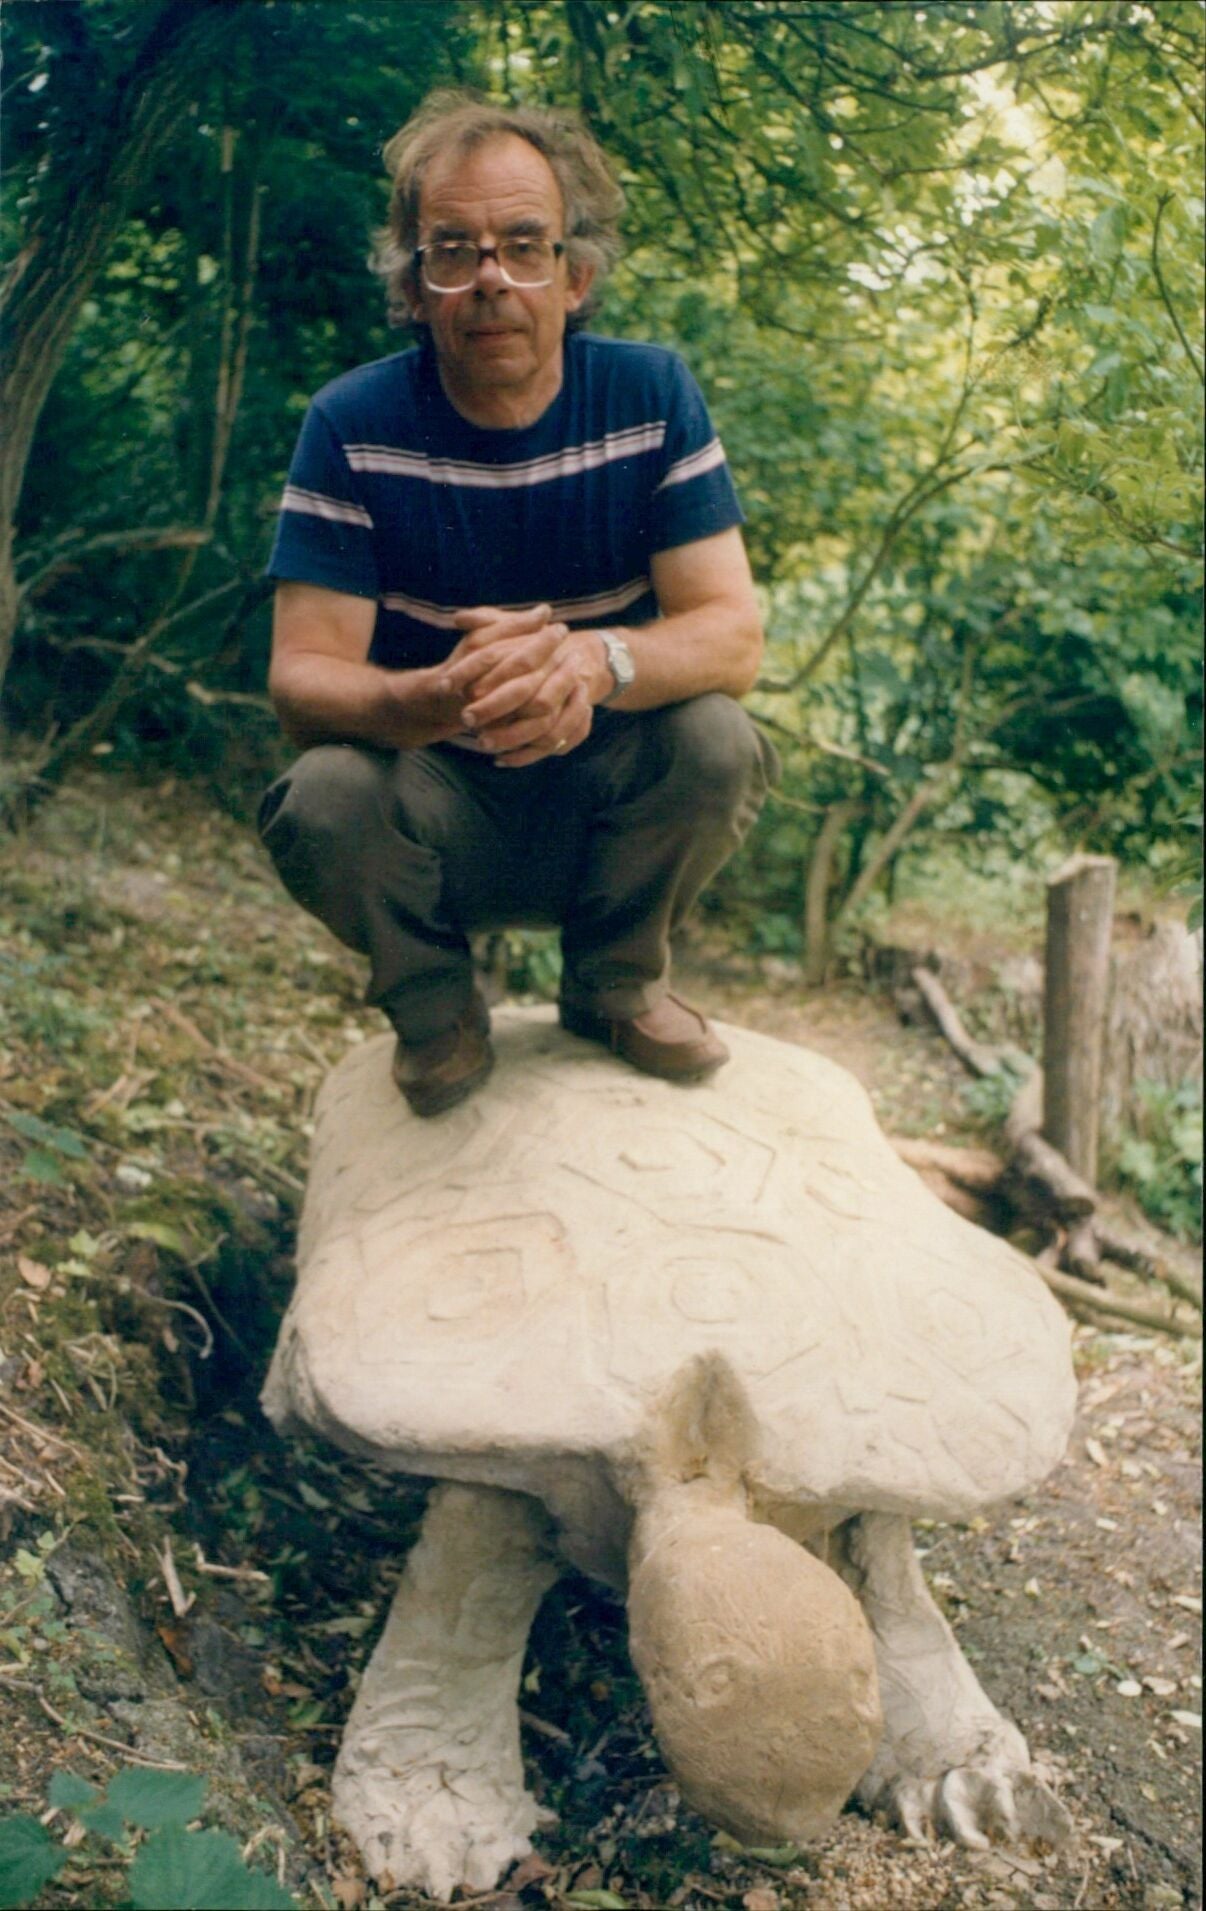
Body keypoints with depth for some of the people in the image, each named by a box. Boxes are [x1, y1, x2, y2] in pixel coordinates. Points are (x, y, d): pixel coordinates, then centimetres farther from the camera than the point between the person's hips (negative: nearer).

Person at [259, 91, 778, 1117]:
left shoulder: (652, 395, -8)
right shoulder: (353, 425, -11)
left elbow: (733, 635, -16)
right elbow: (301, 677, -18)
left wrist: (596, 661, -39)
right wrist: (435, 699, -41)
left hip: (611, 801, 2)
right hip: (439, 816, -1)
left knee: (719, 742, -28)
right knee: (325, 800, -32)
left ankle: (617, 983, 2)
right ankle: (435, 1008, 1)